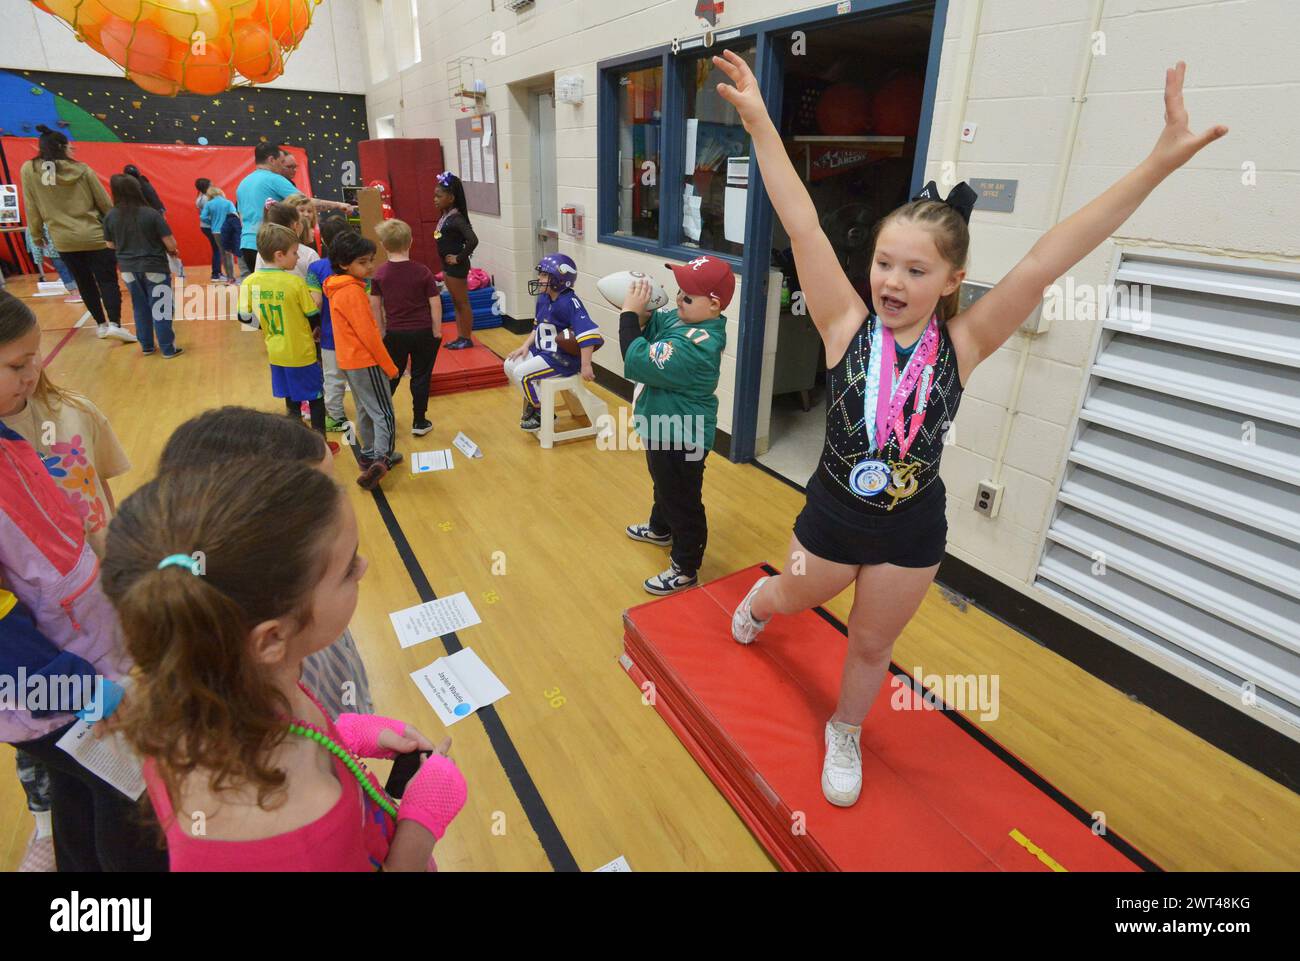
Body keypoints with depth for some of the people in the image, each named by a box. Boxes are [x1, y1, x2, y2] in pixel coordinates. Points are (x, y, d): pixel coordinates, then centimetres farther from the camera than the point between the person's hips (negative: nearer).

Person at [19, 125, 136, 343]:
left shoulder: (28, 171, 1)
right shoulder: (82, 170, -4)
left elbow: (31, 208, 4)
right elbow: (105, 204, 2)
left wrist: (37, 234, 16)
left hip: (63, 241, 3)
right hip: (94, 237, -2)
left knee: (85, 283, 14)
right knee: (108, 281, -4)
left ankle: (101, 324, 19)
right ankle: (114, 324, -21)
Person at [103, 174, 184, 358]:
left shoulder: (110, 217, -2)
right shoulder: (151, 214, -13)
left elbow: (111, 245, 8)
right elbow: (171, 244, -14)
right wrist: (172, 250, 8)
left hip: (128, 269, 4)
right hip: (154, 268, -4)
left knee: (140, 308, 16)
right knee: (160, 309, 3)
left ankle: (146, 346, 25)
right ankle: (168, 348, 6)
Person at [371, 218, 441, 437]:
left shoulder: (380, 274, -3)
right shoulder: (422, 271, -9)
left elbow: (375, 306, 1)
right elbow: (435, 303, -8)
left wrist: (381, 331, 13)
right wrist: (437, 330, 2)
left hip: (395, 334, 2)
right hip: (423, 332, -2)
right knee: (421, 376, 8)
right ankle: (419, 422, 12)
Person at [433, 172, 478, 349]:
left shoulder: (456, 218, -19)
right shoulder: (444, 216, 7)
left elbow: (473, 240, -30)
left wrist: (459, 258, -21)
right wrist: (447, 261, 9)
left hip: (457, 266, -9)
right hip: (447, 265, 9)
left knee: (462, 303, 1)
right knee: (456, 303, 15)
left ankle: (467, 339, 11)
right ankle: (460, 338, 23)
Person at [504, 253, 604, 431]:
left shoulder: (570, 303, -23)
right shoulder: (543, 298, 5)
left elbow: (588, 332, -31)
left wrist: (585, 366, -32)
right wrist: (525, 346, 3)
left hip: (563, 357, -9)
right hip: (542, 350, 9)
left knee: (522, 373, -17)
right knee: (510, 365, 6)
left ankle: (543, 414, 3)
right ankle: (534, 401, 23)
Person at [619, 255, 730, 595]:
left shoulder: (692, 345, -34)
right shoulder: (684, 321, -3)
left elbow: (637, 362, -34)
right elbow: (652, 327, 9)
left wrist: (629, 313, -25)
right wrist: (640, 310, -12)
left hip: (681, 438, -11)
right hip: (666, 427, 11)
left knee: (683, 503, 7)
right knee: (663, 484, 32)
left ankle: (686, 569, 25)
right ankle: (661, 529, 58)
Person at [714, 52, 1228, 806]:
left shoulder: (960, 344, -14)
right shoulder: (847, 326, -17)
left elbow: (1046, 262, -23)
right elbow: (803, 226, -22)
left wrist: (1161, 162, -27)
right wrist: (759, 123, -23)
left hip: (913, 528, 1)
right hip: (833, 511, 0)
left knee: (872, 644, 20)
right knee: (795, 600, 27)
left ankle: (845, 735, 49)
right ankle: (756, 601, 65)